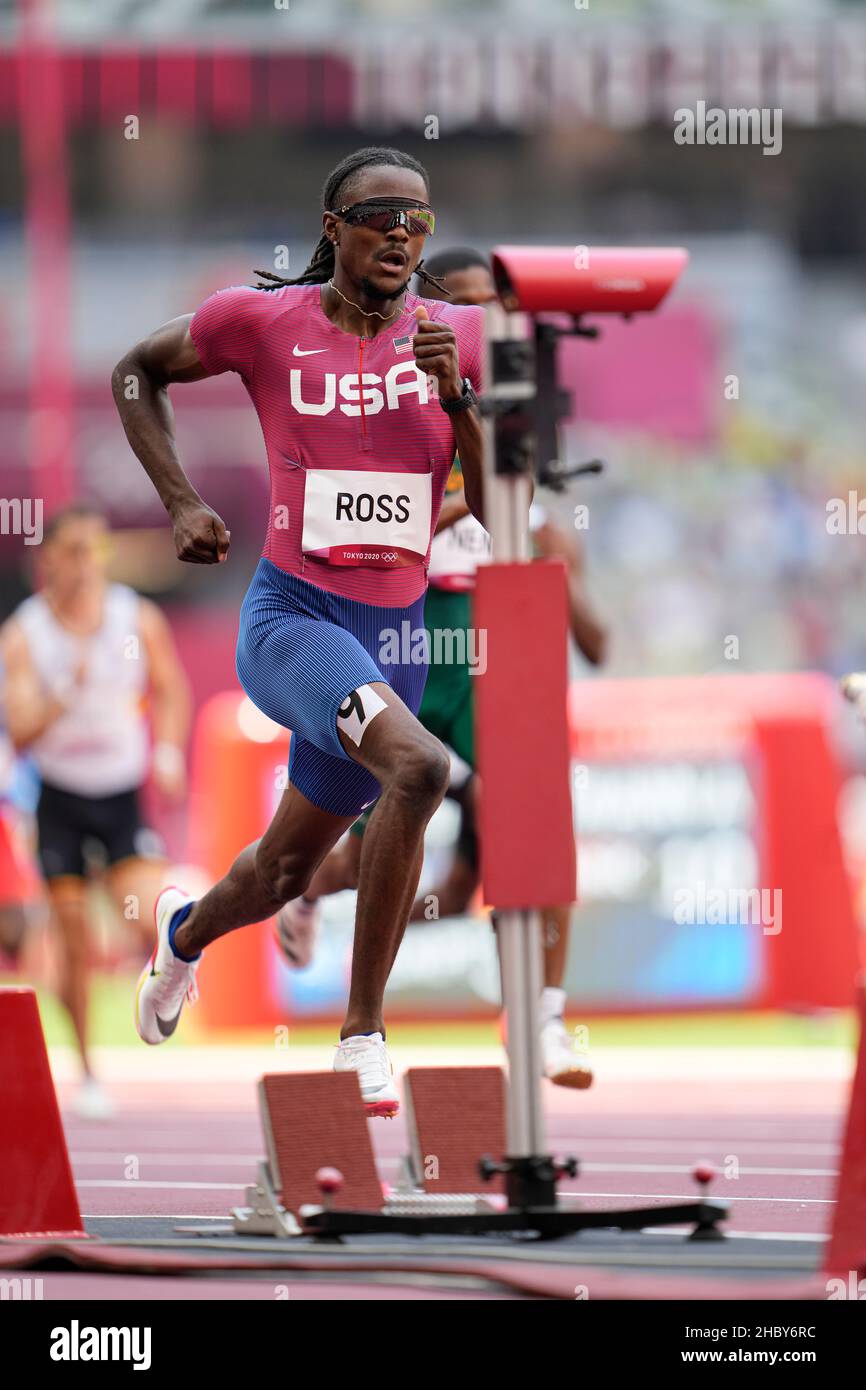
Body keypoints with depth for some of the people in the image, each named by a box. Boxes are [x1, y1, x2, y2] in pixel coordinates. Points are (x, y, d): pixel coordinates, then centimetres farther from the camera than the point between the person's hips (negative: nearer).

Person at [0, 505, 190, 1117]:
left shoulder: (139, 620, -6)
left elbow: (171, 691, 11)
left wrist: (169, 752, -3)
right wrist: (71, 687, -31)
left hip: (124, 795, 0)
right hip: (61, 800, 0)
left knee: (153, 924, -19)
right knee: (76, 946, 1)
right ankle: (88, 1073, 15)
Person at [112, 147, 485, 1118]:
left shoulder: (457, 337, 2)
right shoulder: (261, 321, -6)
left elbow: (497, 511, 0)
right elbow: (137, 373, 11)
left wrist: (460, 397, -15)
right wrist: (180, 503, 1)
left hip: (394, 633, 5)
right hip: (291, 616, -5)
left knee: (285, 875, 18)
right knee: (418, 767, -33)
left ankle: (186, 930, 56)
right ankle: (362, 1032, -21)